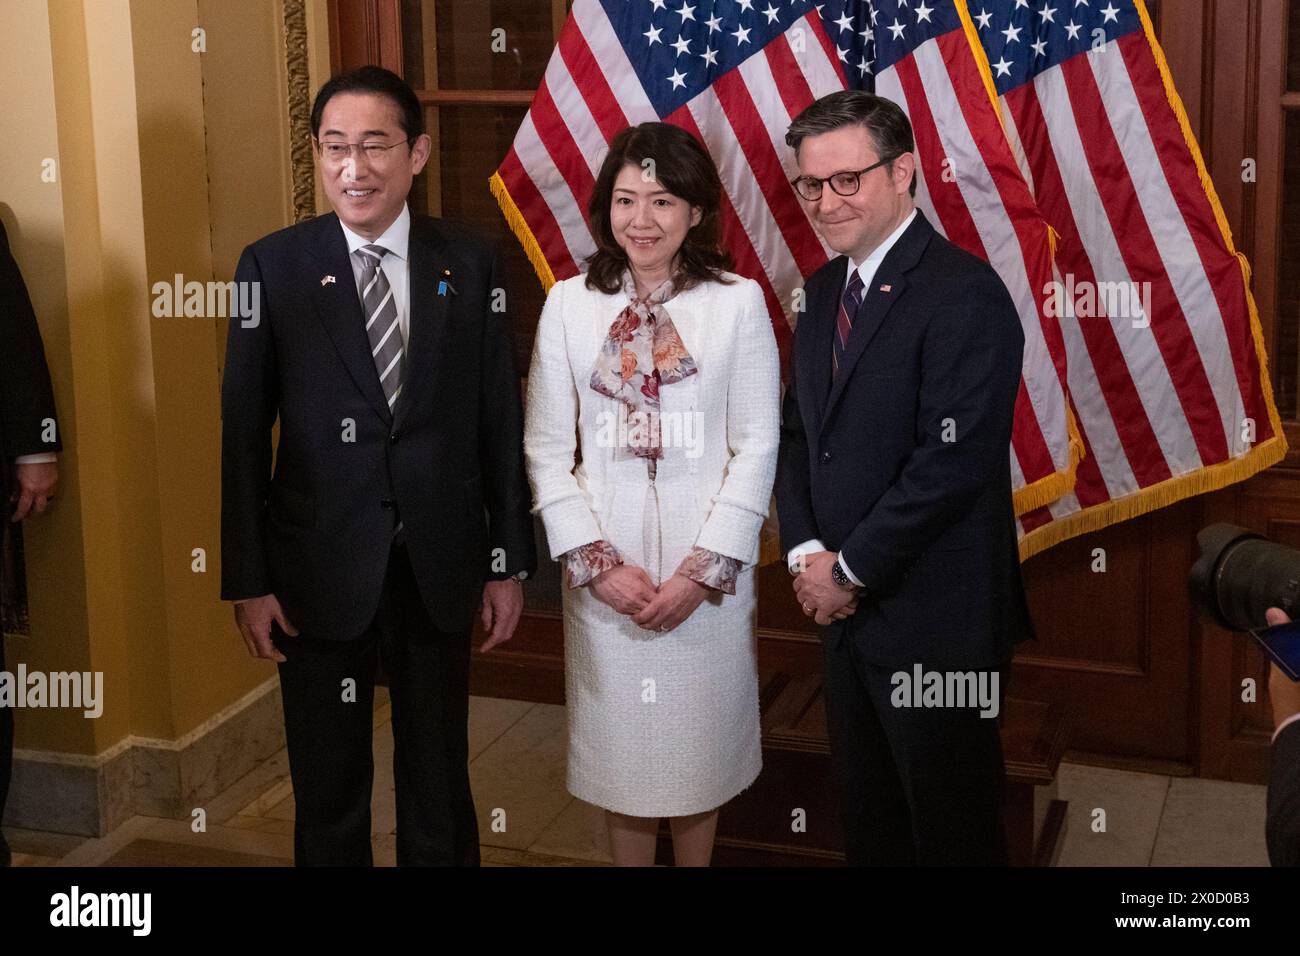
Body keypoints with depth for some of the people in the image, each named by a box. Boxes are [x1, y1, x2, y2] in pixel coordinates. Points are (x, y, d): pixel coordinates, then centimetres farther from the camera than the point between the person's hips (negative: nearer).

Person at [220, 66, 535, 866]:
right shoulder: (273, 267, -5)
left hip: (441, 567, 1)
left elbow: (501, 421, 2)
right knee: (328, 793, 13)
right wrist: (248, 581, -6)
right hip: (321, 569, -1)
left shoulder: (470, 265, -1)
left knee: (440, 780, 15)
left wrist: (510, 561, 2)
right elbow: (244, 434, -4)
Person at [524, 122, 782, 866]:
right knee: (620, 741, 11)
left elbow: (757, 447, -5)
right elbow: (547, 448, 0)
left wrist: (704, 569, -11)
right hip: (603, 574, 1)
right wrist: (597, 562, -8)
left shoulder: (739, 302, -5)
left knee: (699, 739, 11)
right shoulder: (570, 304, -1)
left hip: (707, 568, -1)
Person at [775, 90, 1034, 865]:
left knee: (951, 832, 8)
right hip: (846, 610, 8)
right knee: (869, 824, 18)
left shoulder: (964, 293, -16)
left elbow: (954, 461, -23)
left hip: (936, 621, -7)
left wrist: (850, 569, -15)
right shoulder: (826, 289, 10)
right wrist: (806, 554, -3)